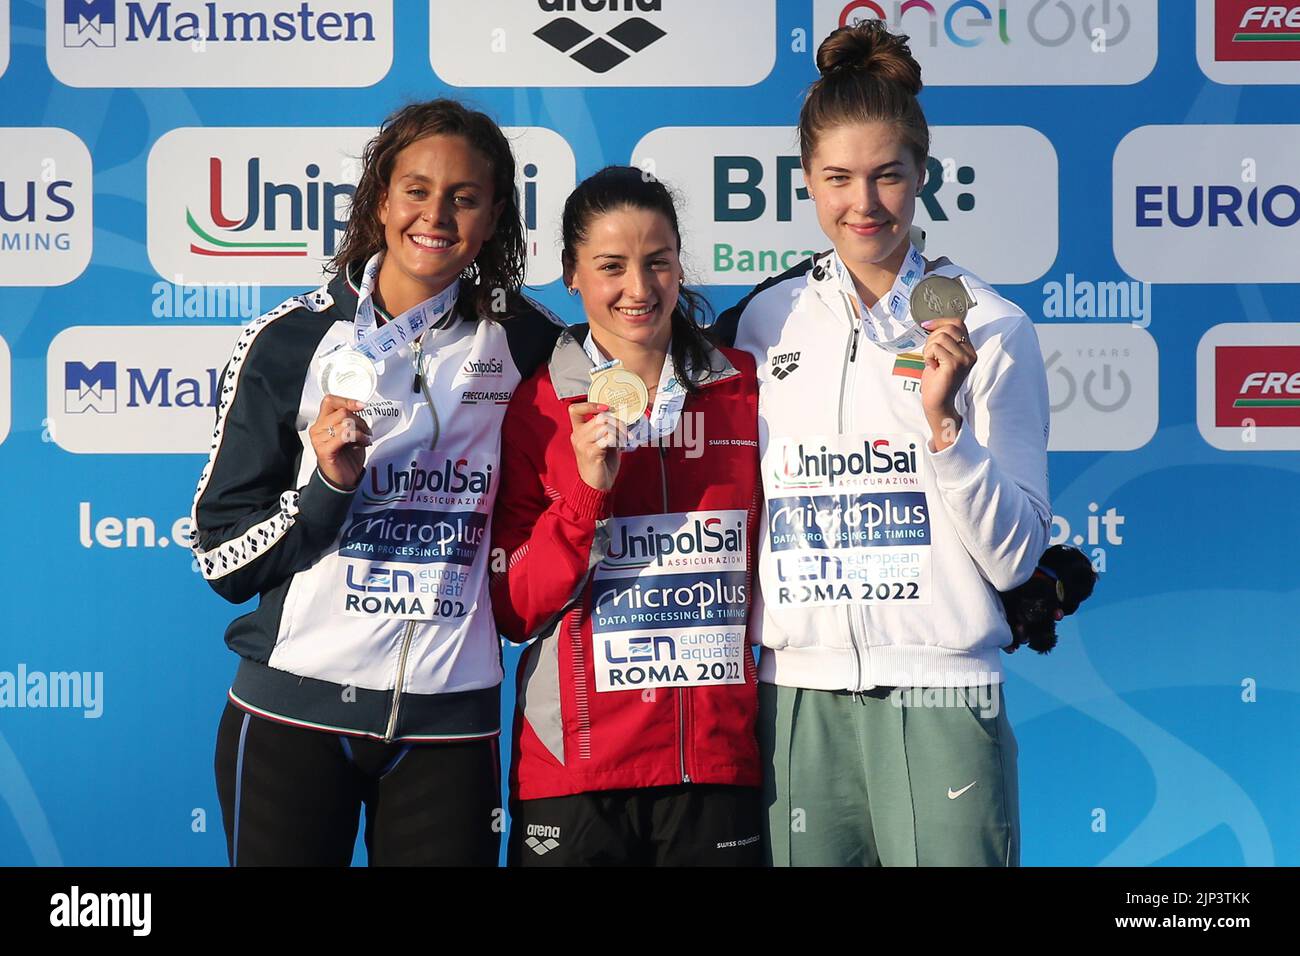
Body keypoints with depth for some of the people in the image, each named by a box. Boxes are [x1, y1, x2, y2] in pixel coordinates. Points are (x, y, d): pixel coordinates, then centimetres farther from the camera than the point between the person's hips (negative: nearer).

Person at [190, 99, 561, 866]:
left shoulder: (524, 342, 2)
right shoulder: (292, 342, -4)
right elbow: (222, 558, -2)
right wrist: (327, 486, -16)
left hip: (450, 721, 1)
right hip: (294, 714, -1)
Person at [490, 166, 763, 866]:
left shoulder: (745, 388, 4)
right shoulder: (537, 408, -1)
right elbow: (515, 611, -4)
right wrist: (589, 488, -16)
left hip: (720, 759, 1)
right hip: (574, 769, -1)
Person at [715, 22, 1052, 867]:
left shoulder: (988, 327, -3)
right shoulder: (765, 321, 6)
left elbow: (1014, 557, -5)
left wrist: (944, 422, -17)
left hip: (940, 701, -3)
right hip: (798, 701, 3)